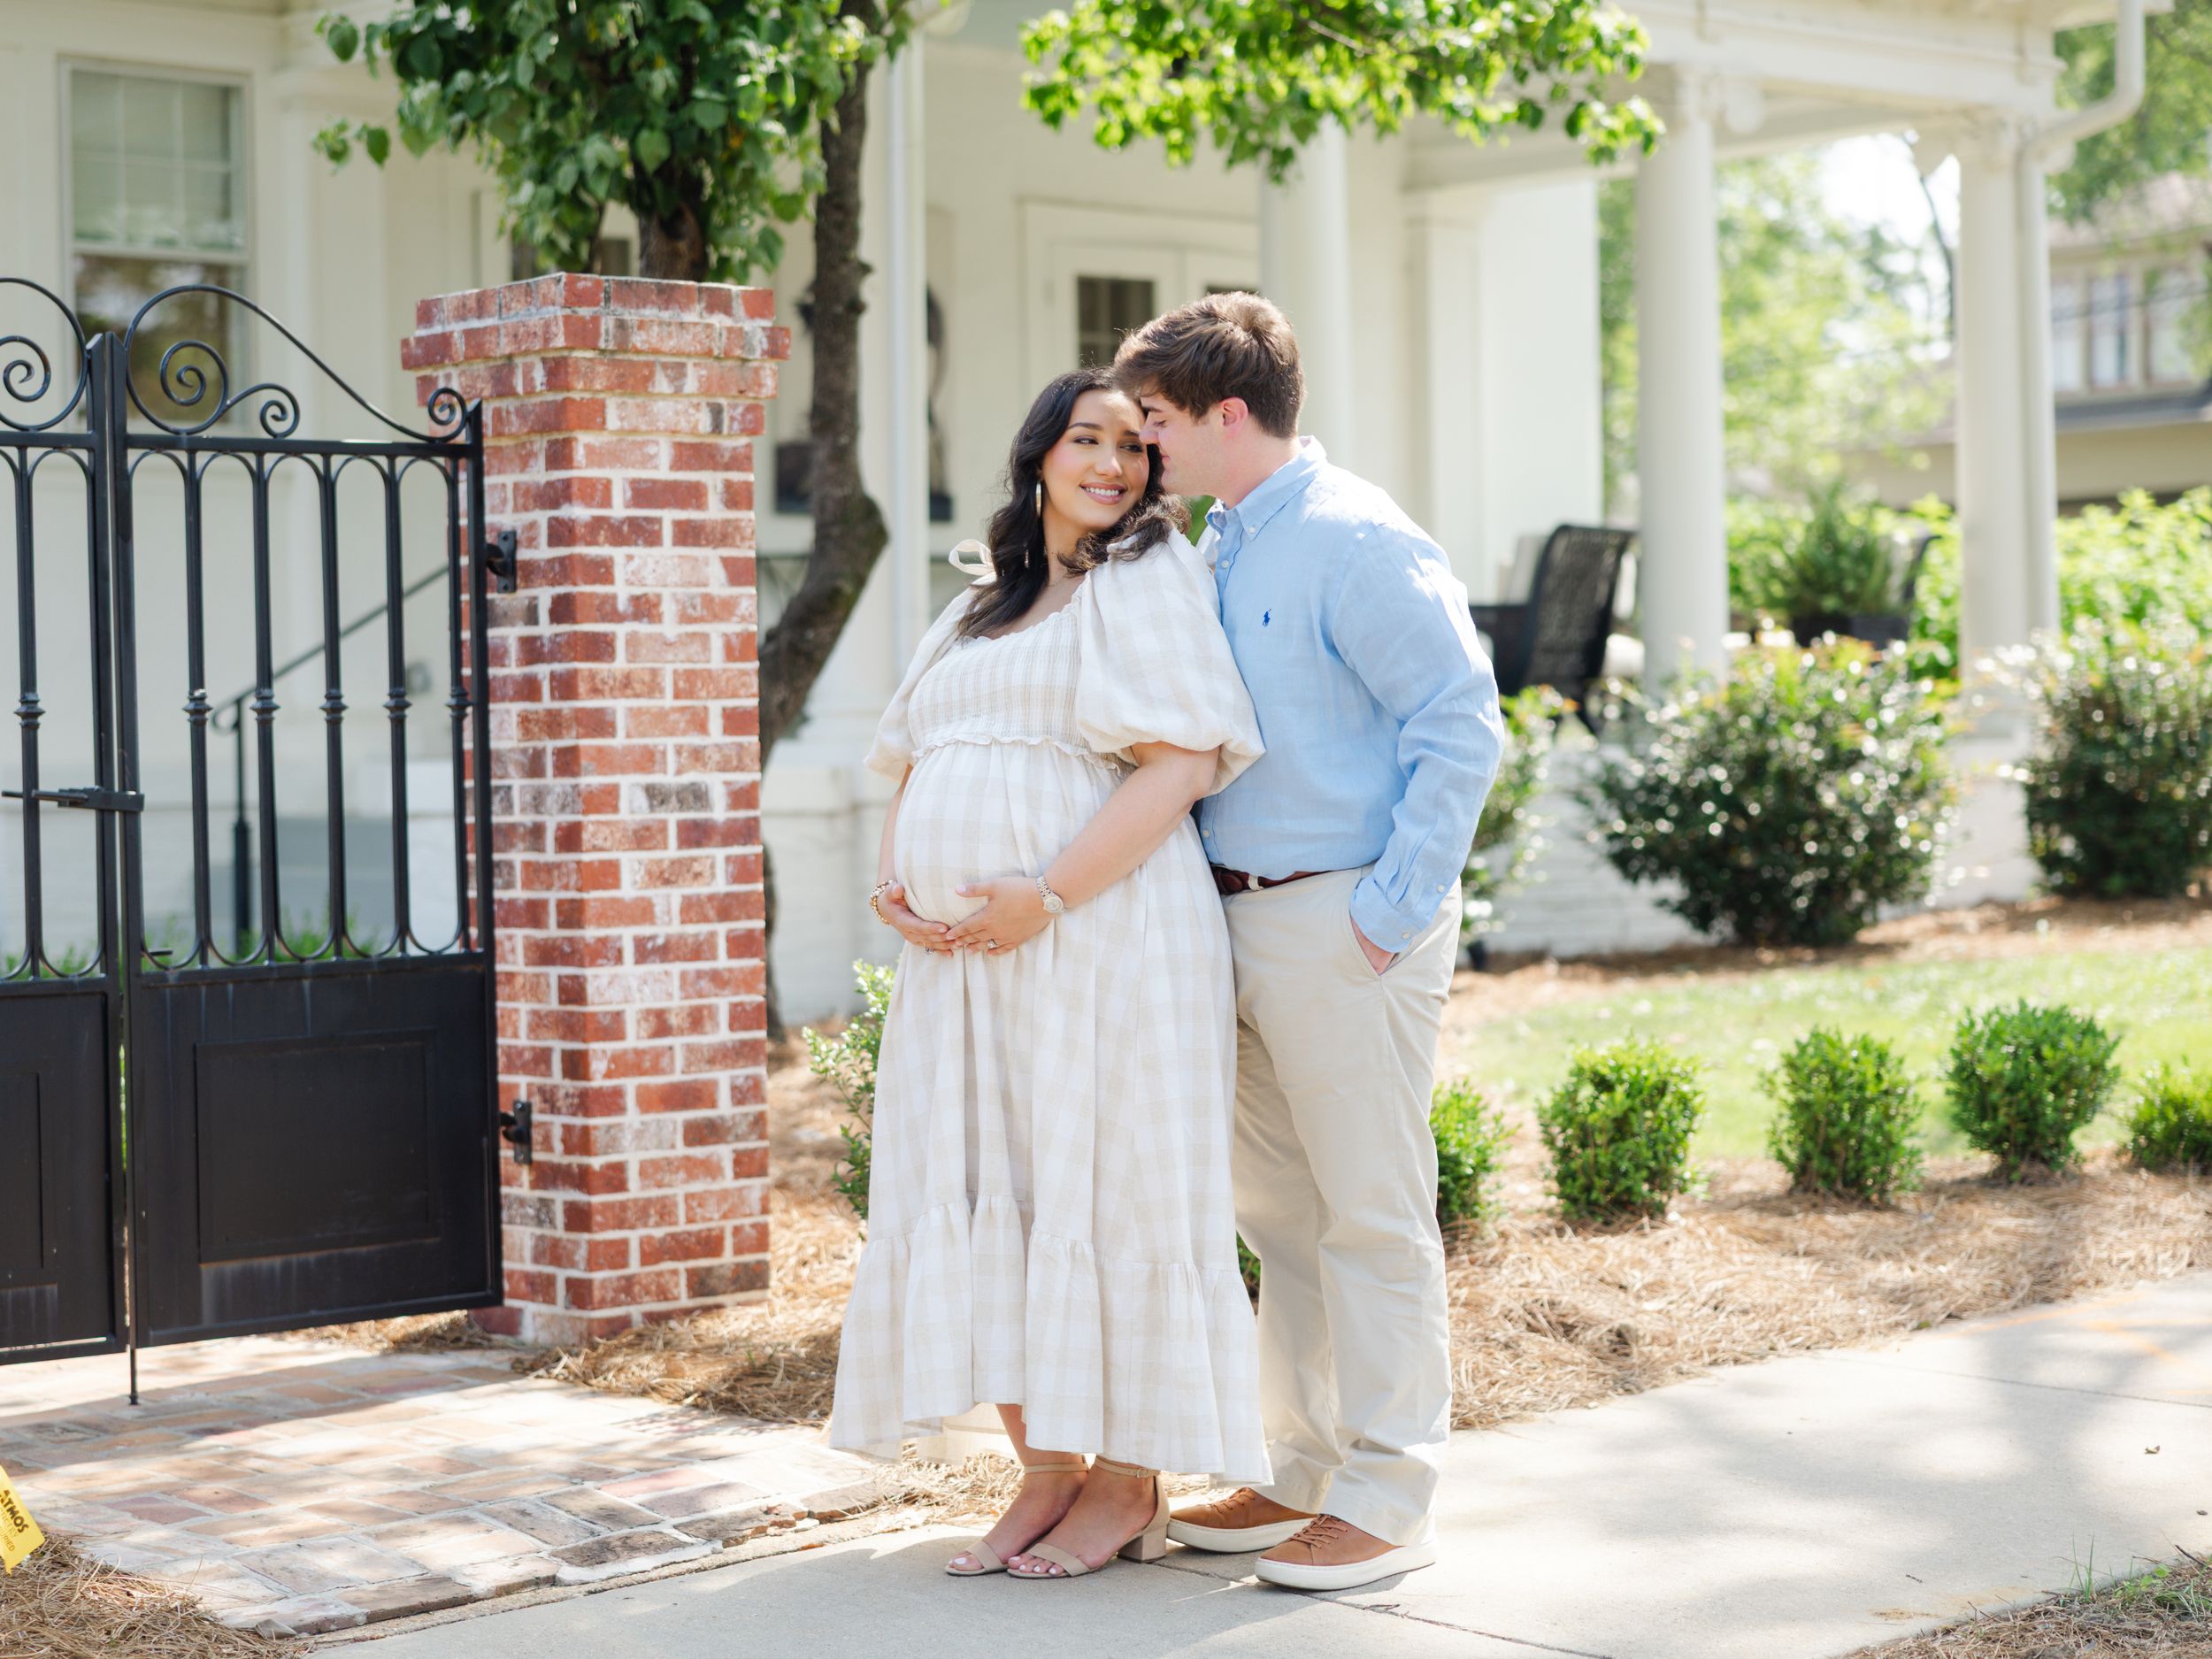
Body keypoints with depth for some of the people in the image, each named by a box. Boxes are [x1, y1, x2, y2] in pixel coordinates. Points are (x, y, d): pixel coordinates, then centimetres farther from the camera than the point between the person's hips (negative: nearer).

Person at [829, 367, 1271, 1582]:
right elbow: (906, 762, 25)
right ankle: (1045, 1473, 16)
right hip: (962, 956, 7)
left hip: (1099, 938, -7)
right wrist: (891, 880, 4)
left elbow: (1185, 760, -12)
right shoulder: (980, 609, 22)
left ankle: (1128, 1489, 8)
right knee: (979, 1204, 6)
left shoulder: (1149, 578, 0)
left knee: (1101, 1196, -4)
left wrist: (1045, 894, -18)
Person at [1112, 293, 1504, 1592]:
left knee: (1373, 1216, -1)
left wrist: (1395, 914, -17)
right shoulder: (1218, 549, 13)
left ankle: (1387, 1503, 8)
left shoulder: (1358, 543, -13)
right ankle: (1304, 1471, 27)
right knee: (1279, 1212, 15)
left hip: (1346, 925, -9)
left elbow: (1463, 730, -16)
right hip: (1244, 919, 9)